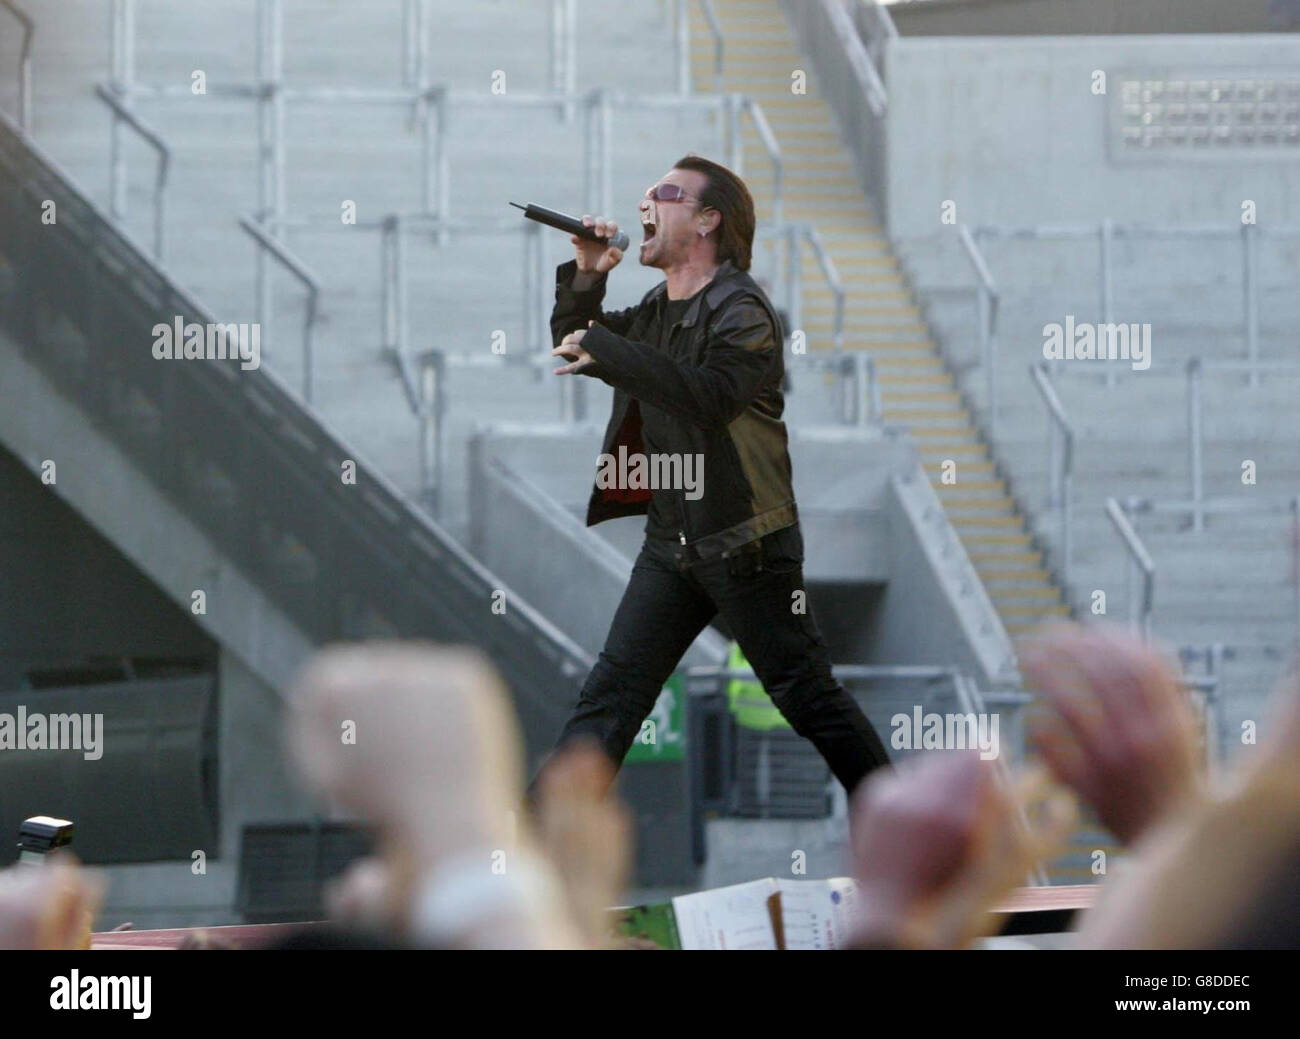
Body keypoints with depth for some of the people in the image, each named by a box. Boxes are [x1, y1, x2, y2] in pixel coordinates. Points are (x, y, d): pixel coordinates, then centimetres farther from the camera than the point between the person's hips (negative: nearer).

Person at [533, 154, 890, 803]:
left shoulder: (739, 311, -14)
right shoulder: (658, 310, 13)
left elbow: (709, 394, -31)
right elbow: (571, 347, 23)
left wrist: (603, 349, -32)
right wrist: (586, 279, 4)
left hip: (745, 543, -7)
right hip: (671, 542, 7)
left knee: (807, 696, 0)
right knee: (611, 691, 1)